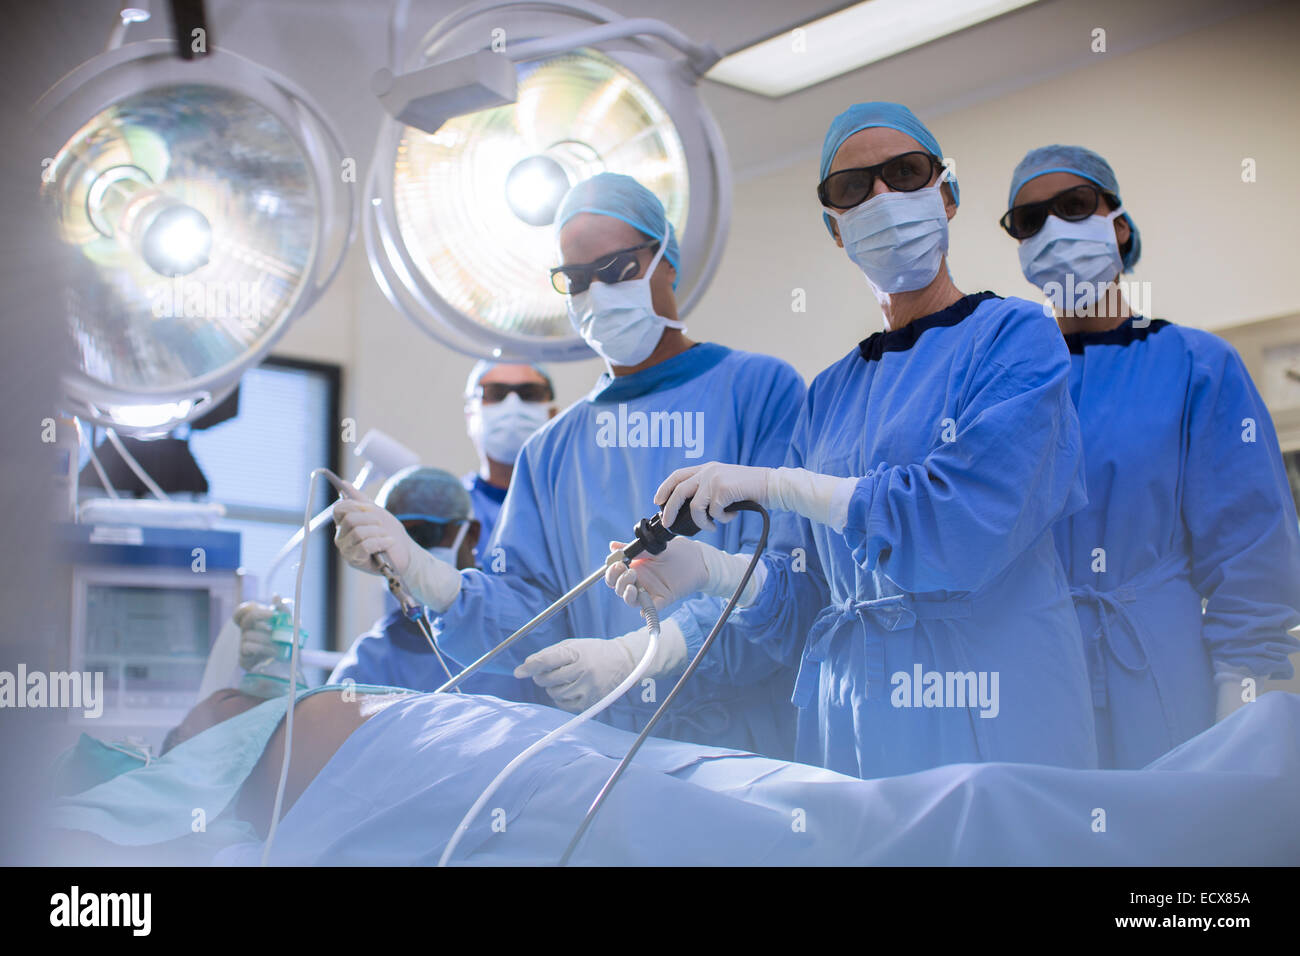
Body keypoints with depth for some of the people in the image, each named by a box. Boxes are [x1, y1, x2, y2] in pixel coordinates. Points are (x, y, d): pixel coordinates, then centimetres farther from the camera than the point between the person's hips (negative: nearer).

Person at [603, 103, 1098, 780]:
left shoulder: (1013, 337, -2)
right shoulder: (831, 393, 14)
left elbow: (967, 524, -17)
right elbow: (799, 598, 11)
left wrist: (775, 485, -12)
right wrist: (708, 569, -9)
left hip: (993, 723, -4)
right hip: (850, 722, 5)